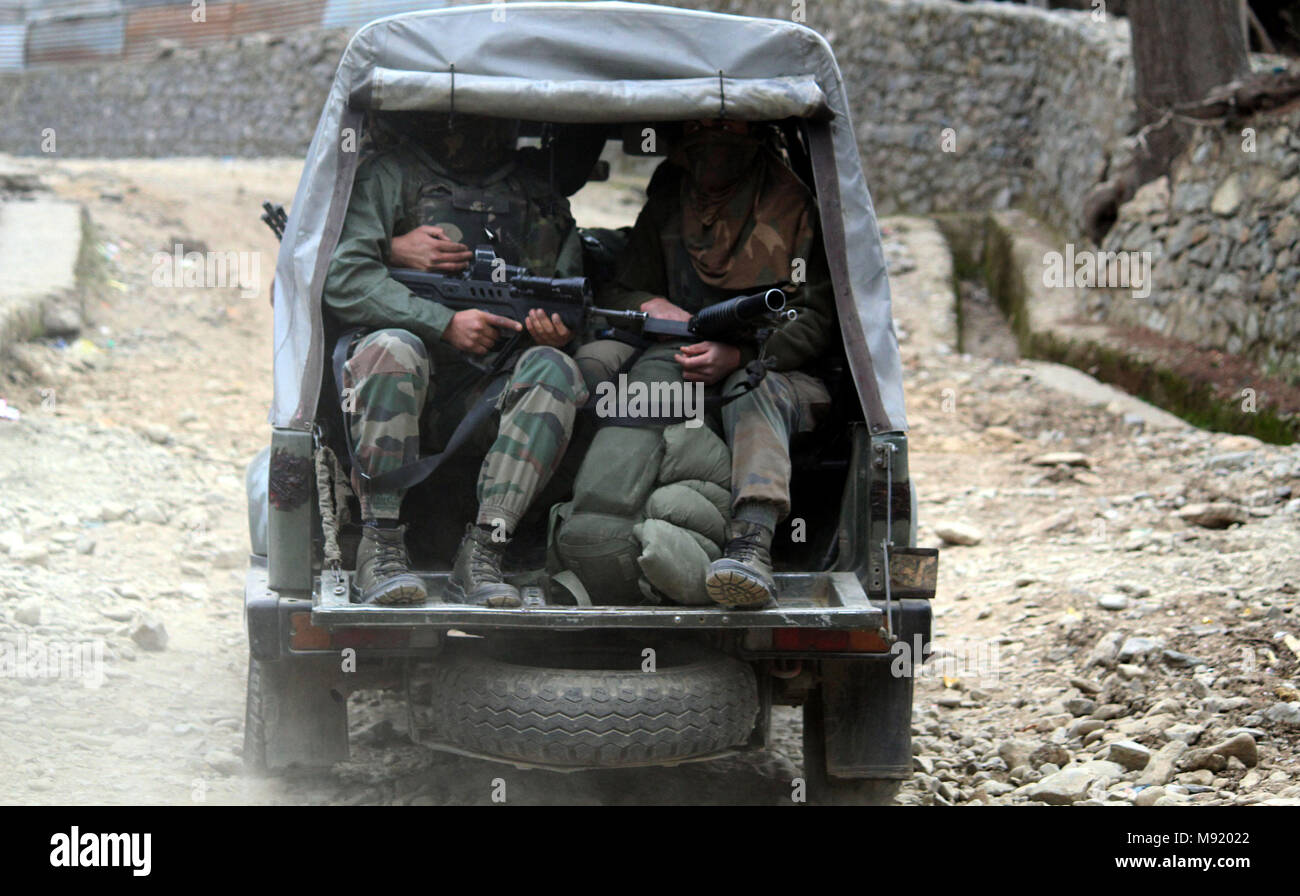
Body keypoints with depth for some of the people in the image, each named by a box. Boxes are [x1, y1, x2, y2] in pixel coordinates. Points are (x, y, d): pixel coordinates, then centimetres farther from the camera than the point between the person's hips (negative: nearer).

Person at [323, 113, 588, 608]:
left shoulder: (541, 199, 21)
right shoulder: (391, 175, 9)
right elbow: (342, 278, -4)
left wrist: (559, 332, -1)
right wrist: (445, 322, -13)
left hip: (487, 387, 3)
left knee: (553, 369, -27)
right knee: (393, 348, -36)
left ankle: (482, 552, -36)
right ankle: (380, 548, -33)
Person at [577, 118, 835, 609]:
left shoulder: (793, 207, 2)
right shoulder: (665, 209, 16)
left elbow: (814, 319, -6)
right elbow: (620, 295, 16)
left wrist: (736, 355, -23)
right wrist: (651, 306, -11)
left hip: (769, 370, -4)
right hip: (674, 365, 4)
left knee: (753, 391, -39)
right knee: (594, 360, -21)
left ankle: (752, 545, -60)